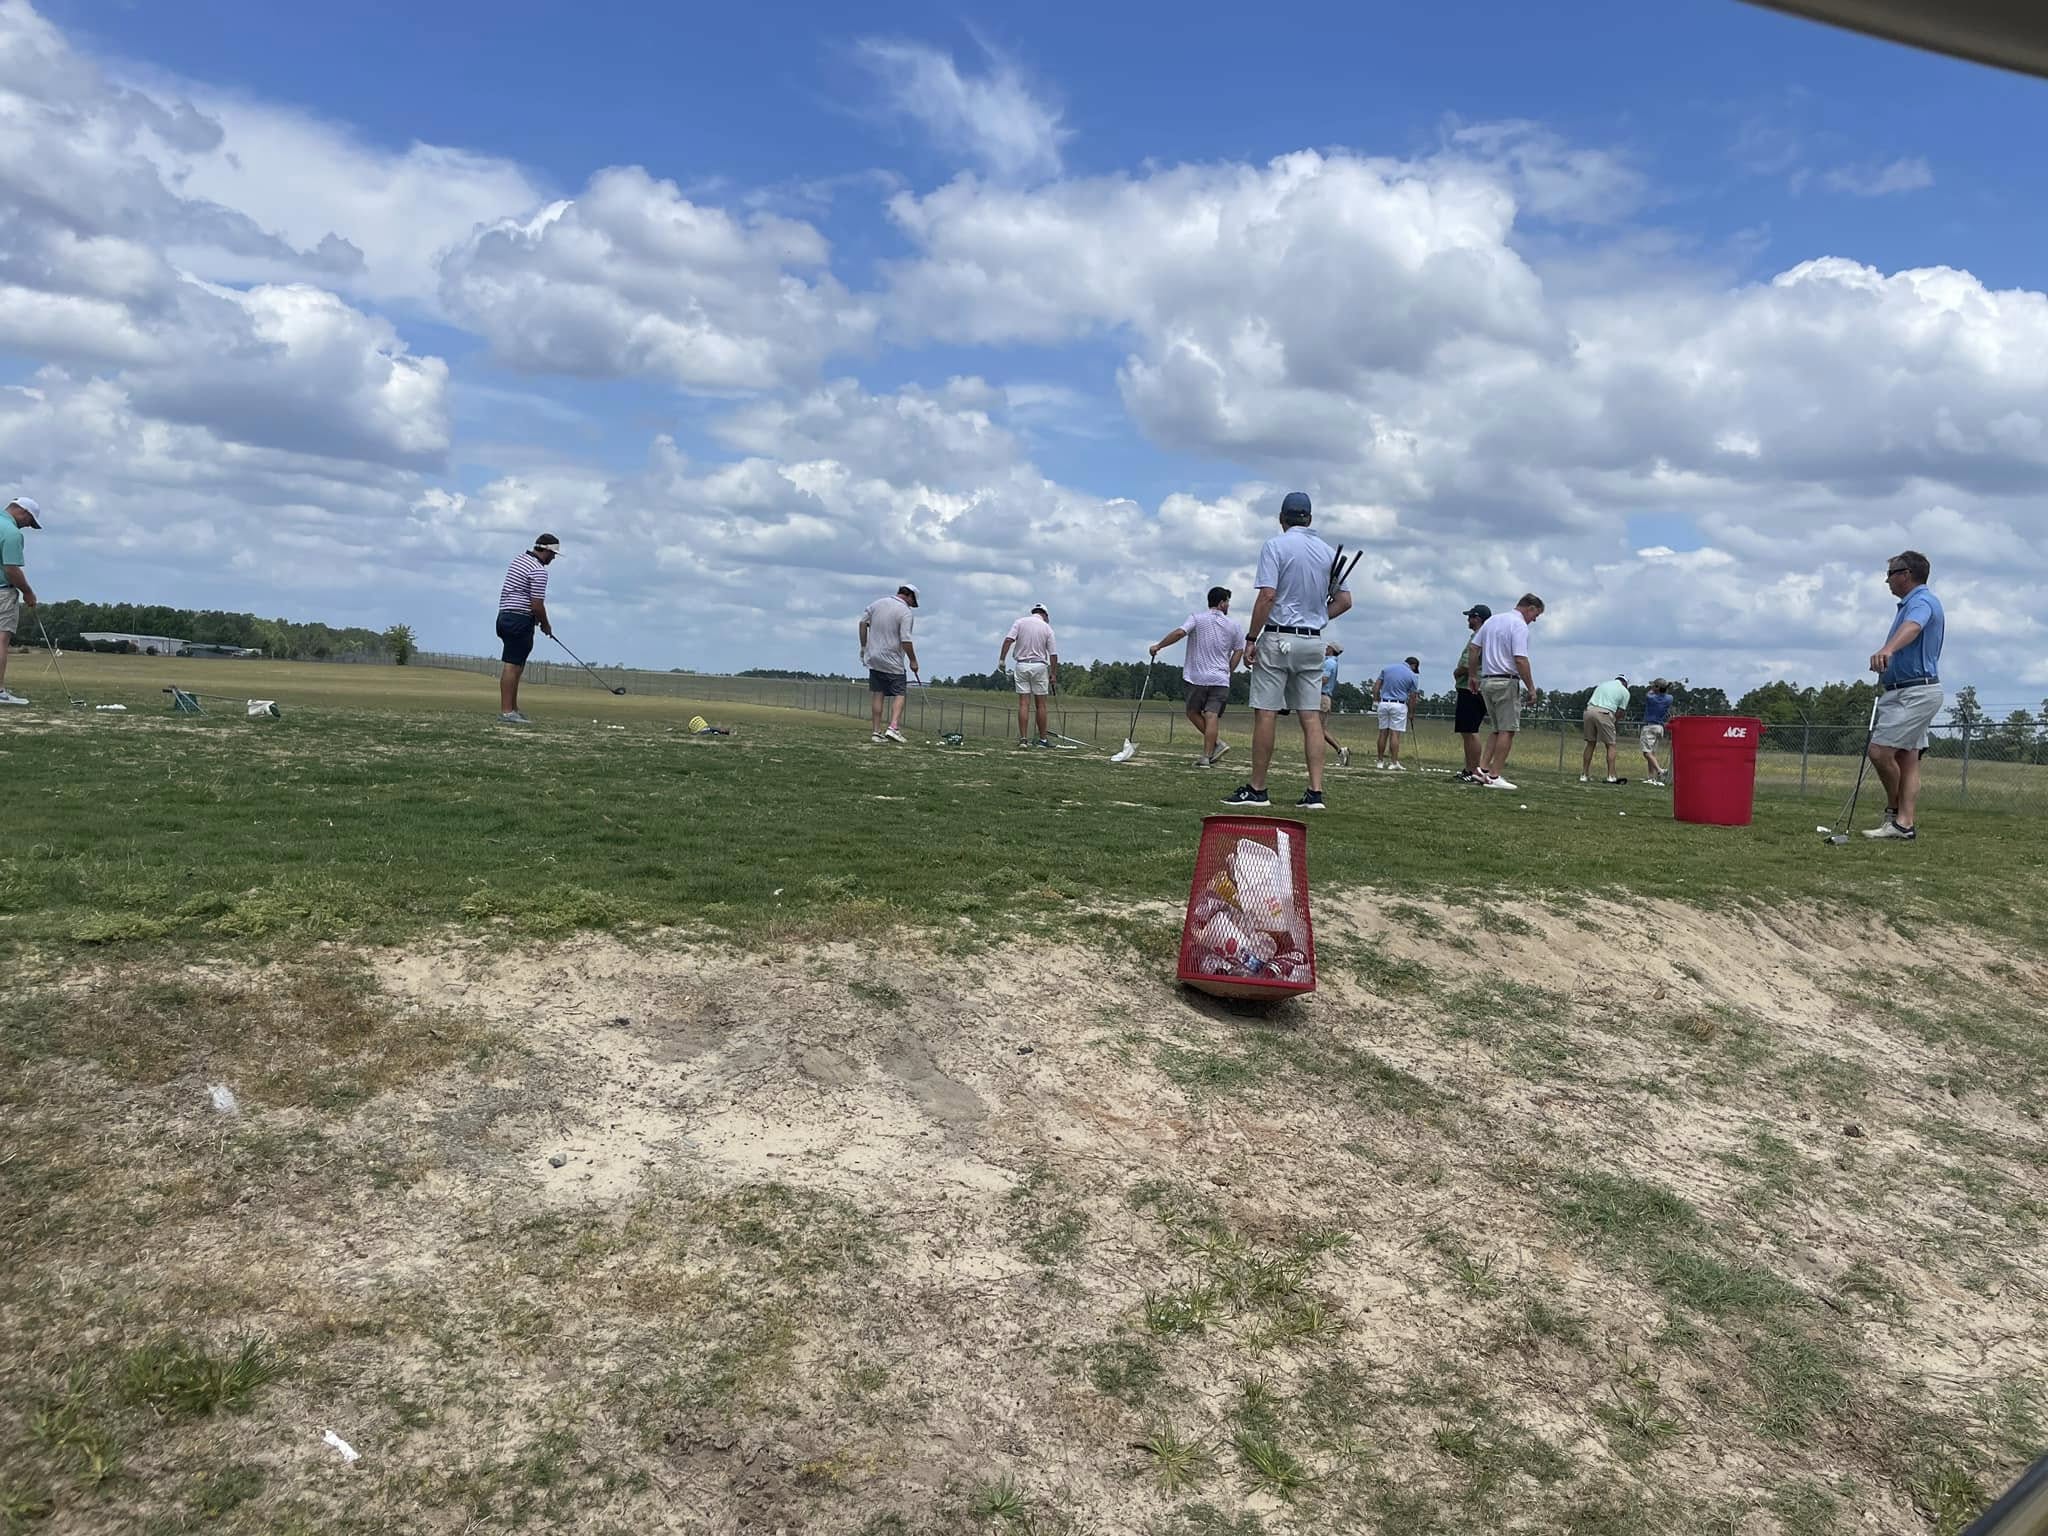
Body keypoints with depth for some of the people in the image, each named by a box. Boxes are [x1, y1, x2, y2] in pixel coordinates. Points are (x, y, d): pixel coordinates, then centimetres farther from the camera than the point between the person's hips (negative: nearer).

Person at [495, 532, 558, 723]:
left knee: (515, 666, 13)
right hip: (520, 621, -10)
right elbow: (537, 605, -17)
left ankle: (512, 709, 15)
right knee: (512, 665, -10)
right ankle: (506, 711, -10)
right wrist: (546, 625, 0)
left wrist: (536, 619, 18)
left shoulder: (519, 560, 16)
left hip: (505, 616, 10)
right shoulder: (538, 571, -15)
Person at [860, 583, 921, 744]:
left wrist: (864, 646, 18)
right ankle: (894, 727, -16)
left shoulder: (877, 603, 7)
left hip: (873, 657, 6)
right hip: (893, 661, -6)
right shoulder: (905, 612, -11)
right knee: (899, 694, 0)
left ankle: (877, 731, 7)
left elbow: (863, 622, 10)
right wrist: (913, 660, -5)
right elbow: (905, 640, -17)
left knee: (877, 694, 8)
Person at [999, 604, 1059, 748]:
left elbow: (1008, 640, -11)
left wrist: (1001, 660, -11)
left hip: (1022, 665, 1)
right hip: (1040, 666, -1)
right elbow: (1053, 654, 1)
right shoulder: (1047, 628, 2)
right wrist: (1054, 674, 8)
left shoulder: (1020, 622, 2)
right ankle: (1043, 739, 10)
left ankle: (1023, 739, -6)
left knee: (1023, 704, 0)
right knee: (1041, 705, 6)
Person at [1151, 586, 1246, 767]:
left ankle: (1217, 743, 4)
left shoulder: (1197, 618, 0)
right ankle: (1206, 756, -10)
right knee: (1212, 716, -4)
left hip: (1198, 678, -2)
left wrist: (1158, 646, -6)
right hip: (1221, 679, 2)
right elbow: (1238, 652, 10)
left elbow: (1179, 633, -15)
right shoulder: (1235, 626, 8)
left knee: (1193, 712, 14)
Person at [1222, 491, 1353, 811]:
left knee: (1266, 713, -2)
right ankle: (1315, 791, -1)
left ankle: (1256, 789, 1)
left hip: (1278, 638, -5)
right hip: (1313, 642, 5)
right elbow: (1344, 601, 10)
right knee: (1311, 717, 4)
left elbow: (1268, 595, -16)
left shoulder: (1275, 545, -6)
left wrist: (1251, 638, -12)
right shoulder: (1328, 552, 11)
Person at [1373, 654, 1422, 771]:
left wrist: (1375, 701, 9)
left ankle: (1381, 761, 10)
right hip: (1399, 705, -4)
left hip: (1383, 703, 4)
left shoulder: (1386, 668, 8)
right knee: (1395, 734, -4)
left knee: (1383, 733, 8)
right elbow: (1412, 697, 0)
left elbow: (1376, 686, 5)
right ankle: (1394, 763, -6)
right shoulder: (1412, 676, -2)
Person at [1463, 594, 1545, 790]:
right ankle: (1494, 776, -5)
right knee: (1507, 730, -3)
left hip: (1486, 681, 8)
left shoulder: (1492, 620, 14)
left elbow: (1473, 649, 13)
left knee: (1497, 729, 15)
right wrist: (1531, 689, -14)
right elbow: (1520, 660, -20)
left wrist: (1473, 675, 19)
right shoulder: (1519, 625, -11)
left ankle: (1483, 769, 5)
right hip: (1507, 682, -8)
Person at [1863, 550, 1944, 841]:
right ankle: (1906, 823, 4)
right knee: (1908, 759, 6)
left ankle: (1896, 814, 2)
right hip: (1905, 692, 11)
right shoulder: (1912, 603, 20)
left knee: (1880, 751, -13)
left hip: (1914, 693, -11)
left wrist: (1887, 650, -57)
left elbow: (1912, 627, -37)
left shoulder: (1922, 601, -14)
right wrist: (1885, 680, 36)